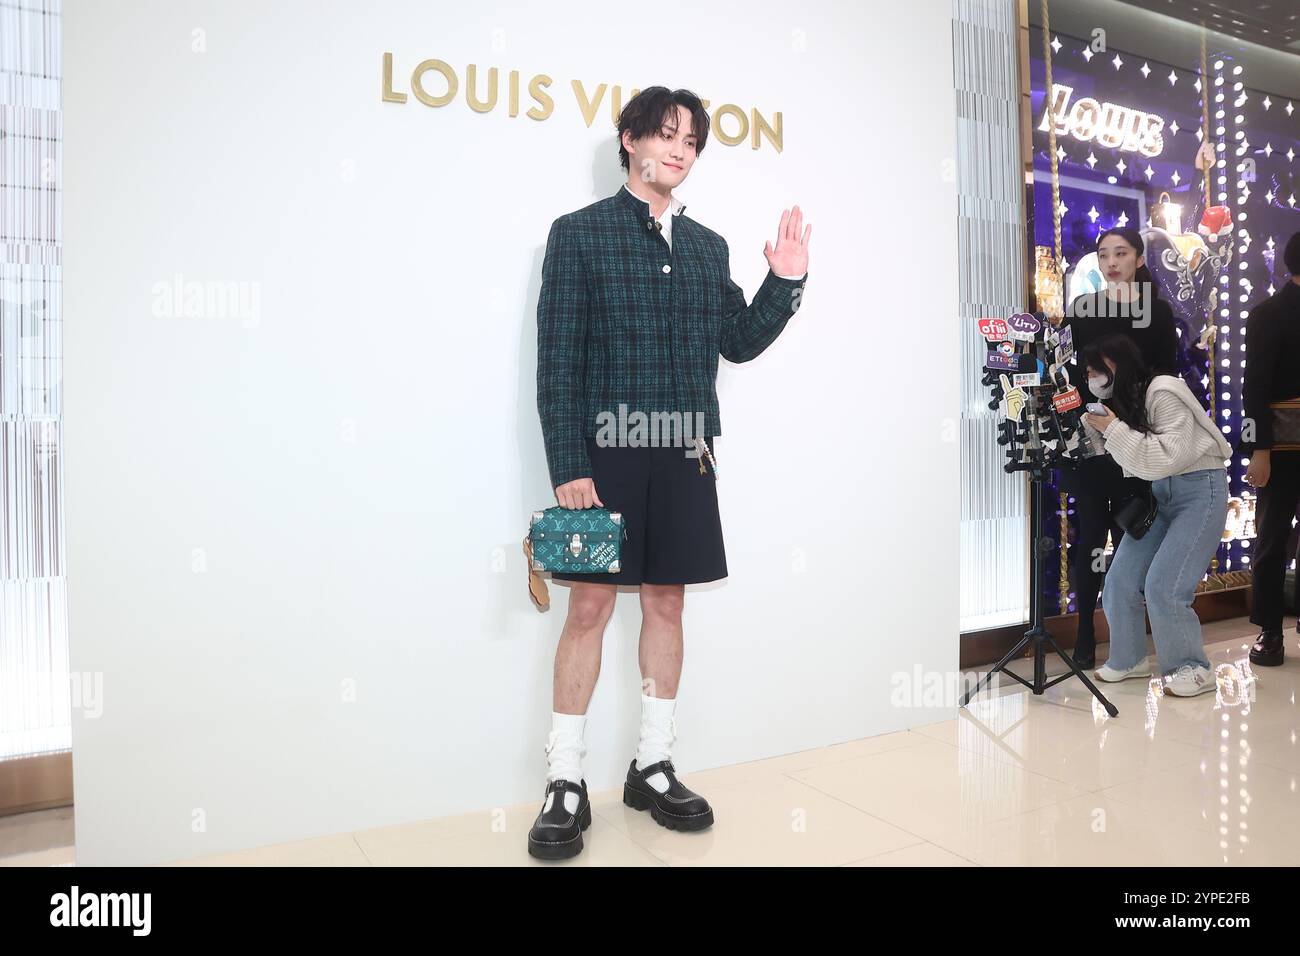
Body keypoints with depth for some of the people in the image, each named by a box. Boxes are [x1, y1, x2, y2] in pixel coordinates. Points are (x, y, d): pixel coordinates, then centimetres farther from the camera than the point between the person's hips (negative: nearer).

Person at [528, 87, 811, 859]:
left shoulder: (709, 247, 14)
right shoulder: (580, 233, 1)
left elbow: (739, 344, 15)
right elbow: (558, 360, -5)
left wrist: (786, 283, 0)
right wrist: (569, 466, -13)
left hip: (685, 455, 4)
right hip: (606, 452, -4)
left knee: (667, 604, 9)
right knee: (591, 607, -1)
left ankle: (653, 767, 24)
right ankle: (566, 786, 13)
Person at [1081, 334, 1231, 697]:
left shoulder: (1163, 394, -18)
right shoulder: (1117, 402, 5)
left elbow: (1168, 458, -27)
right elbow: (1106, 454, 6)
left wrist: (1114, 429, -25)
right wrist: (1091, 424, -8)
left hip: (1199, 489, -7)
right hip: (1155, 493, 8)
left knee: (1163, 587, -14)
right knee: (1120, 581, 1)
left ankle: (1193, 669, 4)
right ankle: (1128, 659, 19)